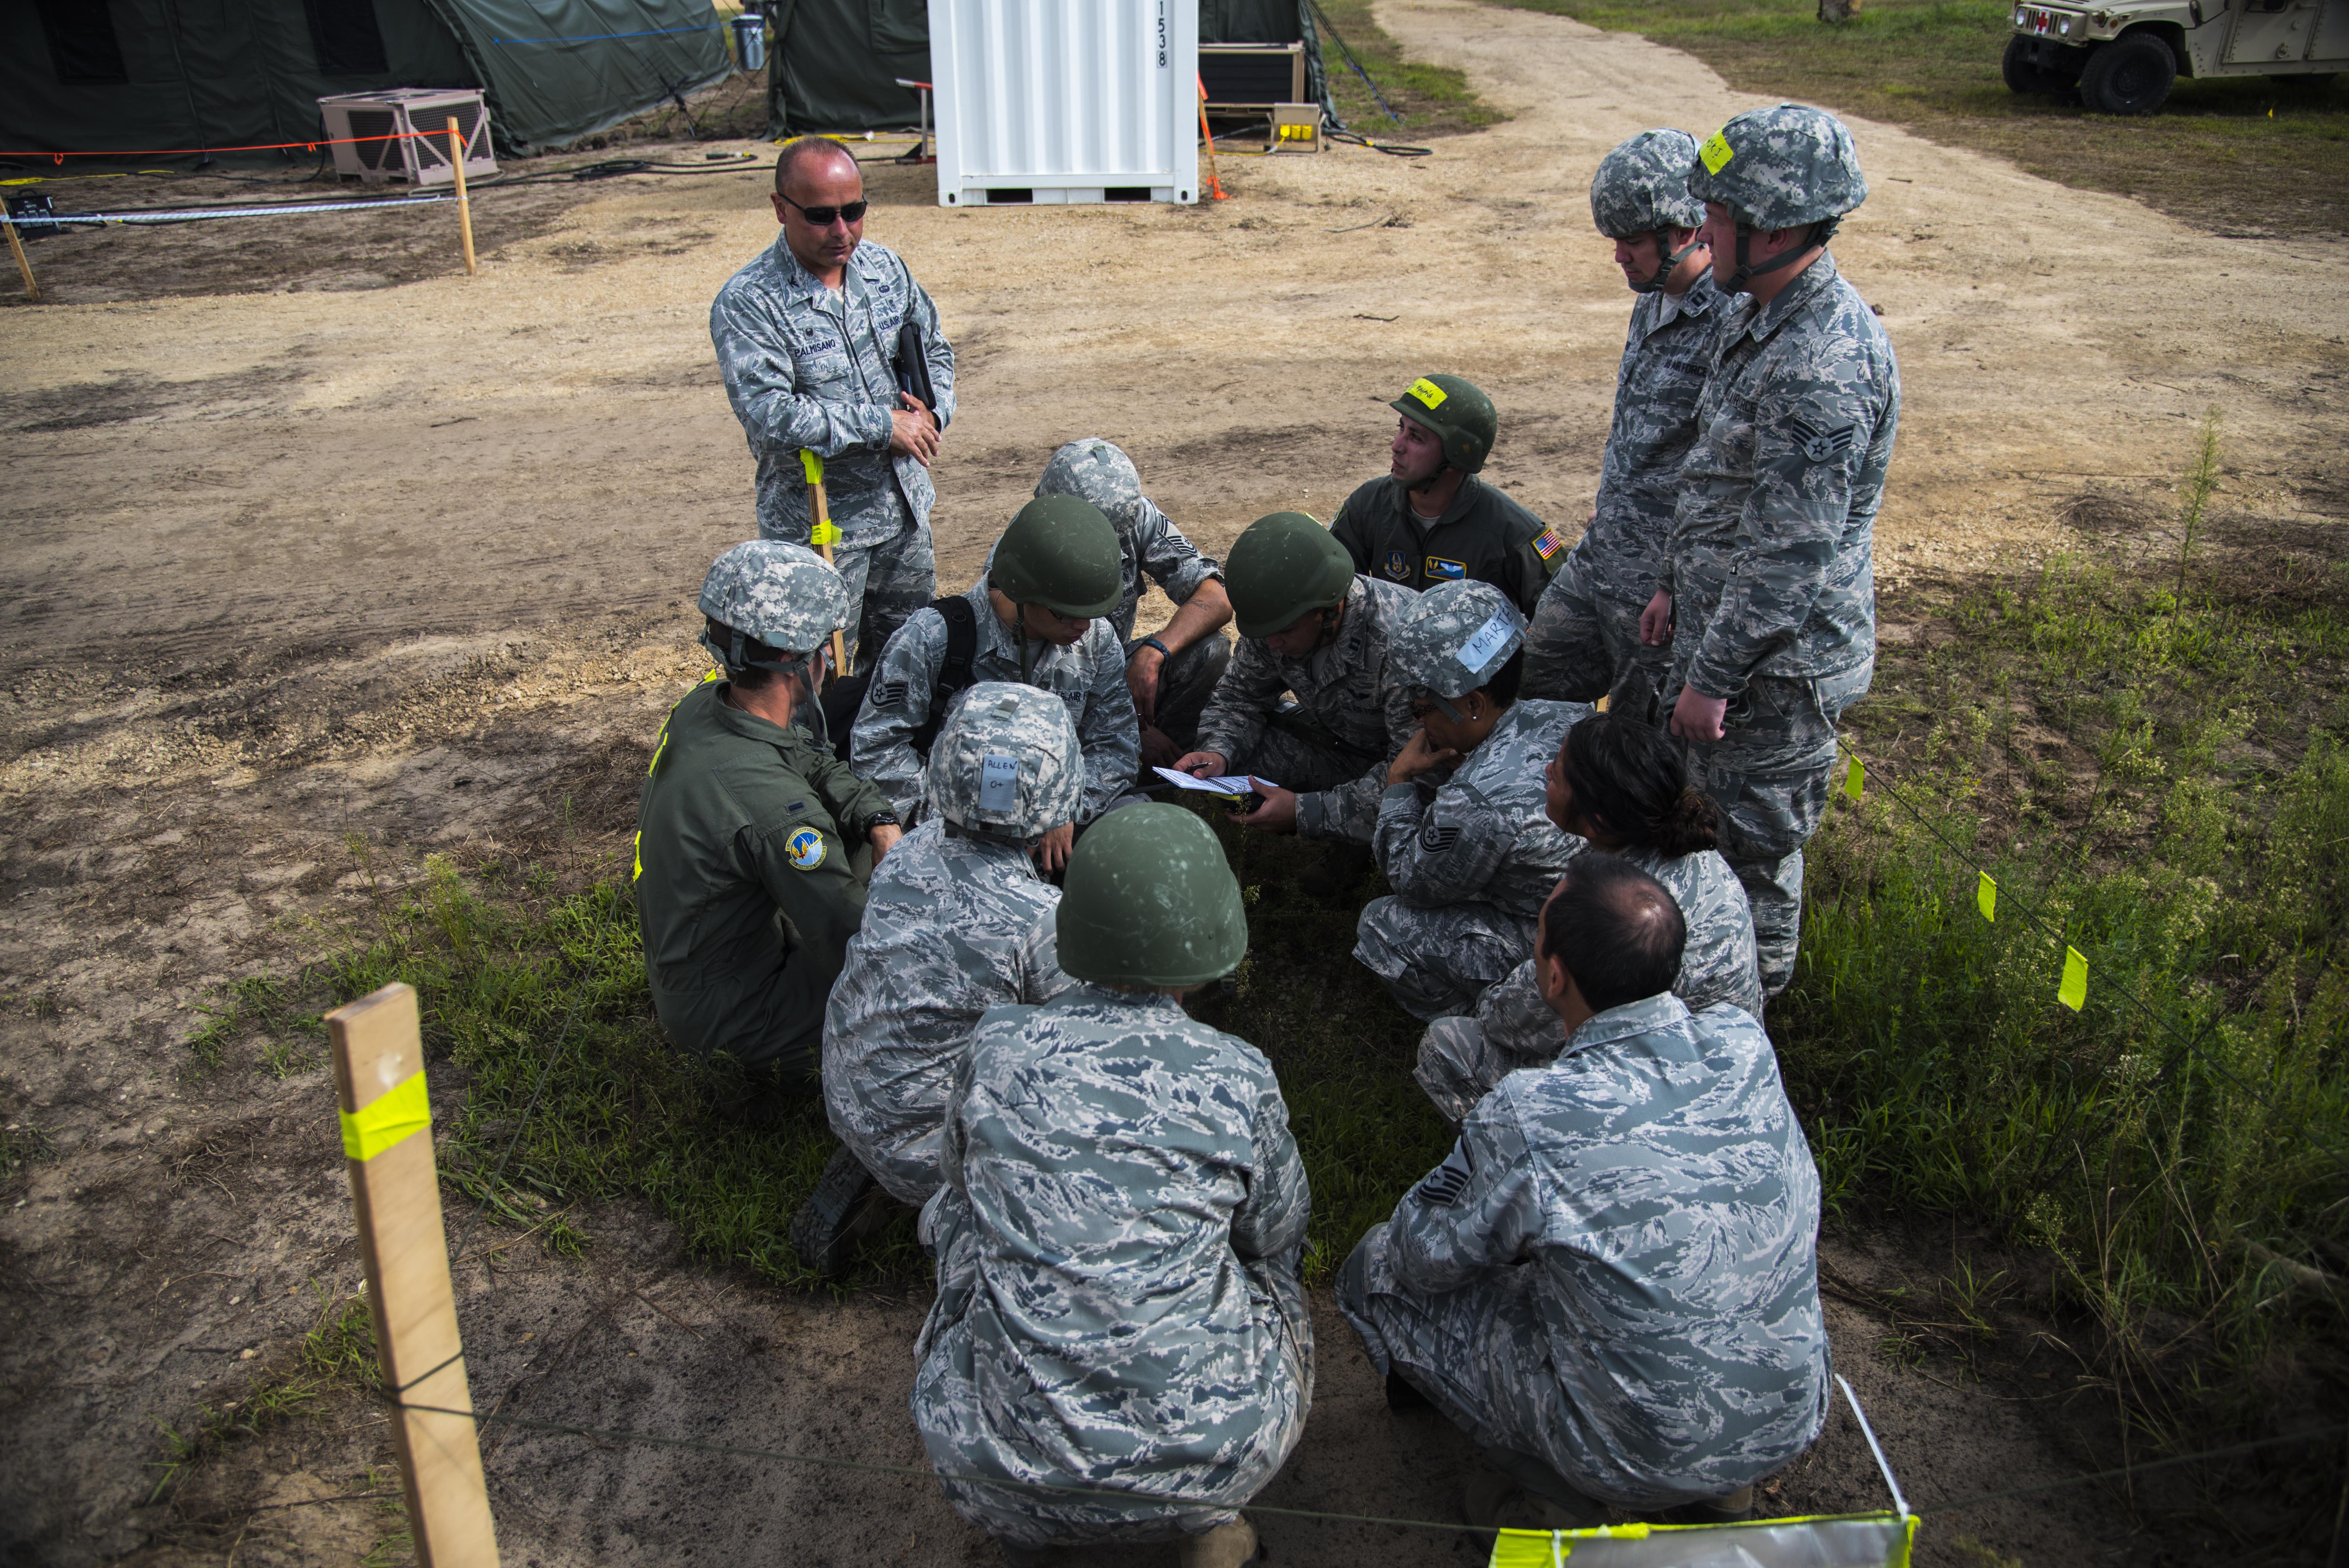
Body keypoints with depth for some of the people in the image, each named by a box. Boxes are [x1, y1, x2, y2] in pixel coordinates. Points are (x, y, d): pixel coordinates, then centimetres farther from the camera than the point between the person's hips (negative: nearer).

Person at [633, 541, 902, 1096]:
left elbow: (818, 765, 8)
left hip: (678, 963, 9)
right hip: (722, 1017, -9)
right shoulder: (767, 801, -36)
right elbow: (852, 946, -29)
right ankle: (777, 1045, 7)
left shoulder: (703, 705, -8)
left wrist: (880, 822, -8)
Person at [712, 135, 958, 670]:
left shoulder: (885, 266, 4)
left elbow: (935, 350, 17)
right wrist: (882, 426, -22)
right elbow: (771, 417, -27)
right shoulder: (747, 303, -16)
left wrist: (932, 411, -5)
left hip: (905, 508, 6)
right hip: (818, 526, -6)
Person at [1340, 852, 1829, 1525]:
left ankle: (1558, 1496, 7)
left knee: (1377, 1268, 7)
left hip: (1643, 1462, -5)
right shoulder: (1745, 1044, -12)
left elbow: (1423, 1257, -10)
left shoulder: (1530, 1117, -28)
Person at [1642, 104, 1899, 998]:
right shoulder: (1755, 314, 4)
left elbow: (1790, 555, -28)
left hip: (1779, 656, -10)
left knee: (1760, 832, 8)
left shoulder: (1825, 370, -29)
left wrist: (1711, 679, -22)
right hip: (1724, 617, 10)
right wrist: (1673, 585, 19)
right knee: (1721, 797, 25)